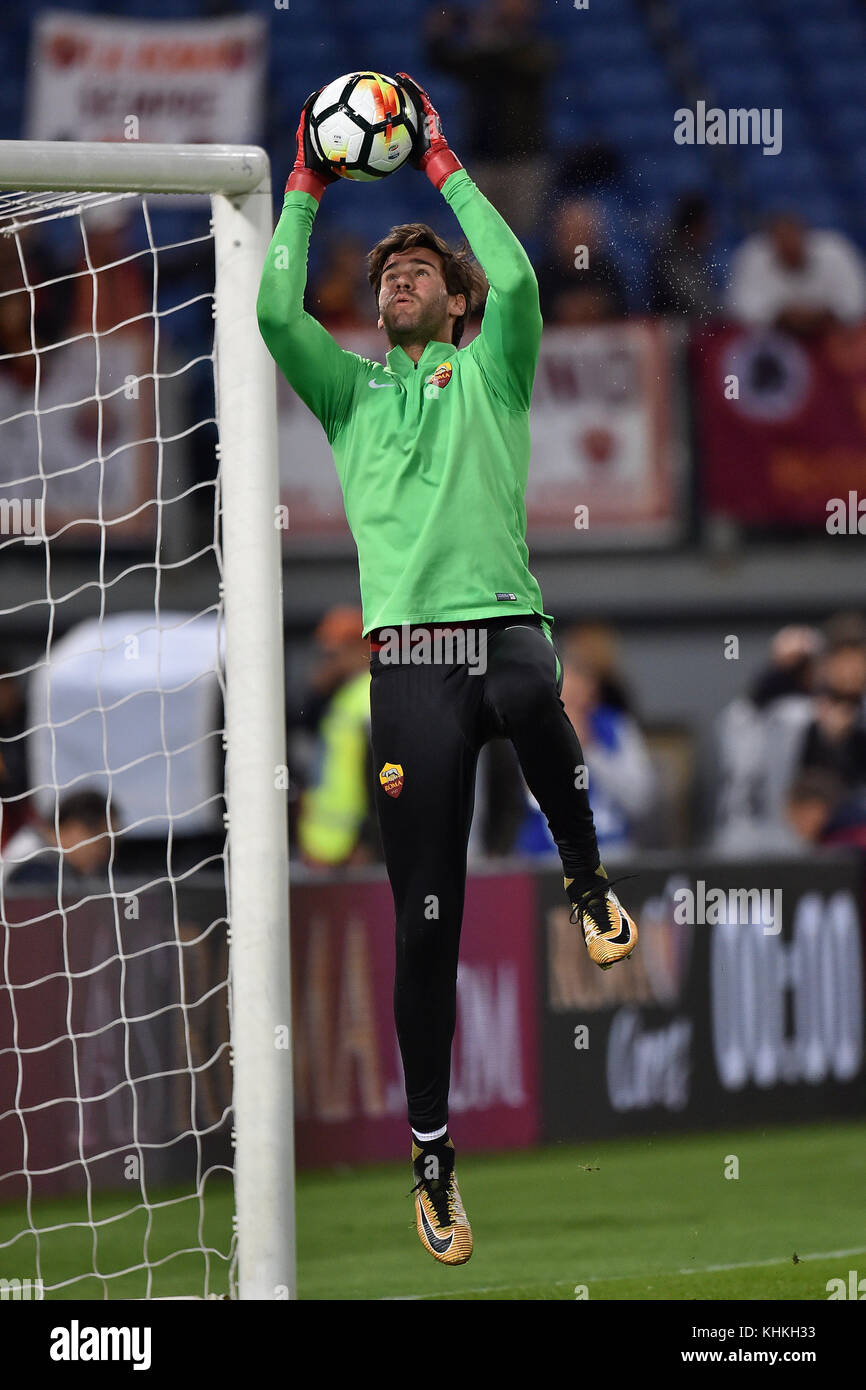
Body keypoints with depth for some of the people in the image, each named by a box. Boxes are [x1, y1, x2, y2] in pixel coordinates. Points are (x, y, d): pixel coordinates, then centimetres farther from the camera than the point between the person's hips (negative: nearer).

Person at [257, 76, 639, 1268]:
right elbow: (275, 314, 4)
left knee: (534, 701, -42)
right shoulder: (352, 388, 21)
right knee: (426, 920, -2)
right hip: (407, 654, 2)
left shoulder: (488, 372, 16)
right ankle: (431, 1151, 5)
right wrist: (305, 188, 8)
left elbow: (517, 280, -3)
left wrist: (443, 167, 3)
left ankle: (586, 877, -14)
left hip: (504, 624, -2)